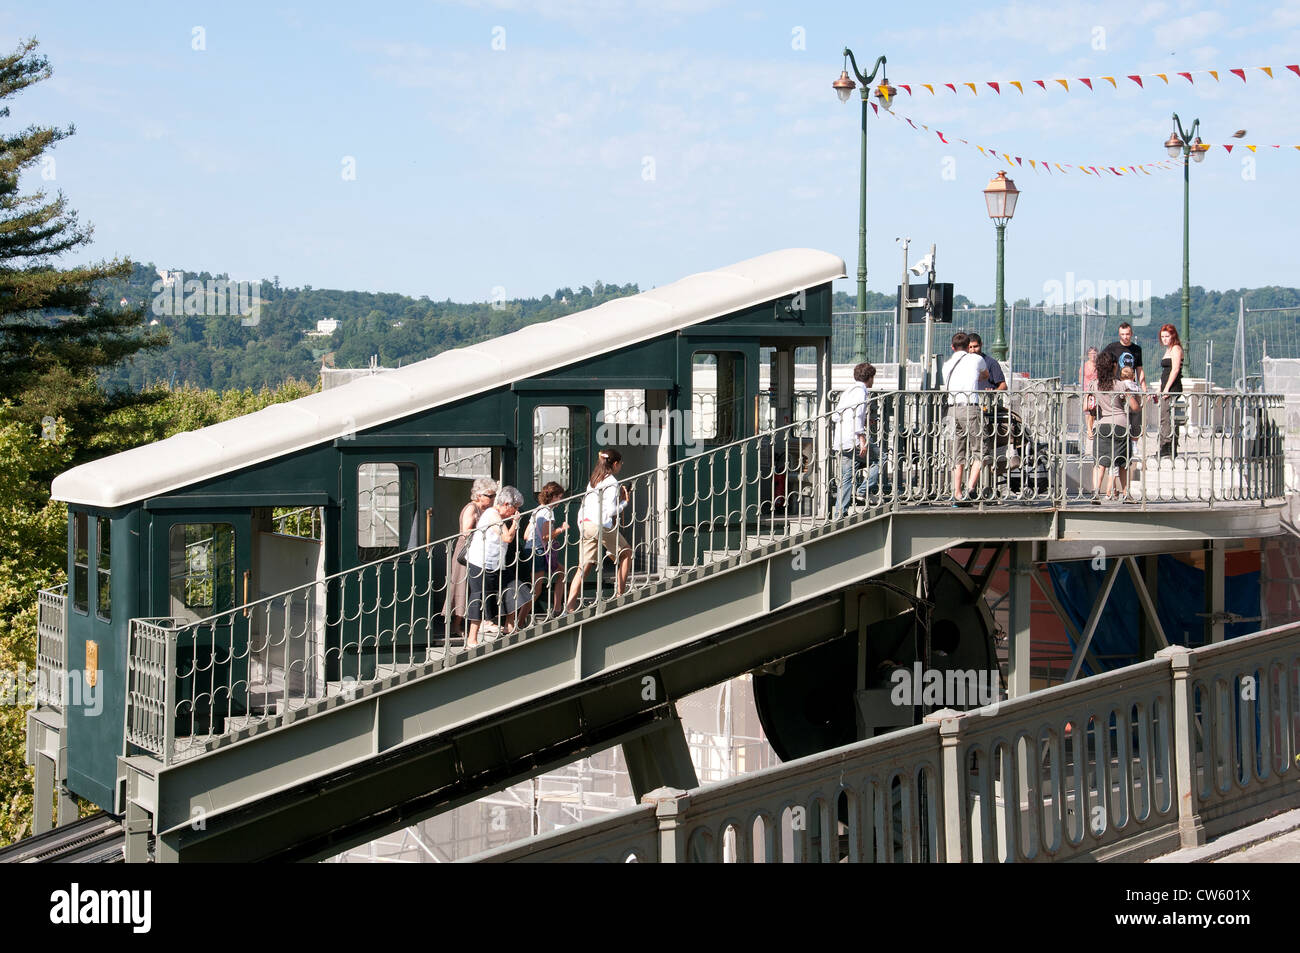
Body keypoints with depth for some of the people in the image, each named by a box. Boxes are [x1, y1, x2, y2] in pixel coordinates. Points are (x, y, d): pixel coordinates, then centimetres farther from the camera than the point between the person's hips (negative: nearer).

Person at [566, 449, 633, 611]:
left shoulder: (593, 481, 19)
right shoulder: (612, 483, -5)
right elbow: (610, 511, -12)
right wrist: (624, 502, 4)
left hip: (585, 525, 7)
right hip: (602, 525, -7)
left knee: (584, 566, 4)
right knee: (626, 553, 15)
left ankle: (570, 604, -8)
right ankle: (620, 592, 11)